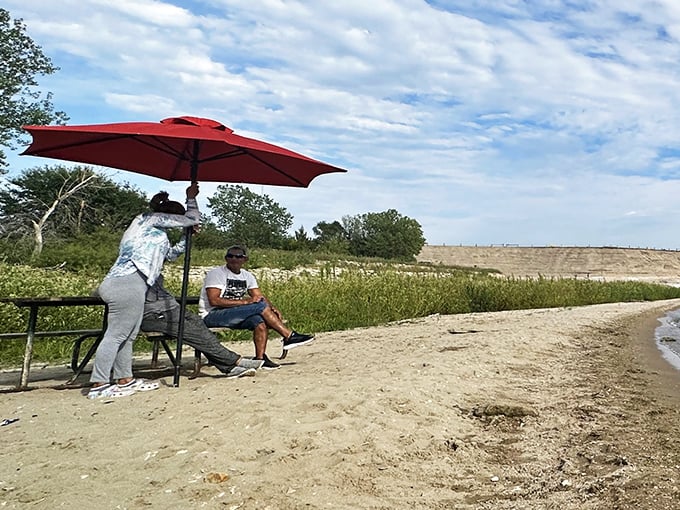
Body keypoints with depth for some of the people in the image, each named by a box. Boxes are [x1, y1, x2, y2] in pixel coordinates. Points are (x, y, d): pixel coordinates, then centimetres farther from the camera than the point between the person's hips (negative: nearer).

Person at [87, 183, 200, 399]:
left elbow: (171, 254, 41)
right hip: (128, 283, -10)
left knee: (126, 335, 11)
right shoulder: (151, 218, 5)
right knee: (116, 334, -10)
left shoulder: (155, 233, 31)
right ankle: (98, 385, -9)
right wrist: (191, 198, 20)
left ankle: (125, 380, 16)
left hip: (129, 285, 10)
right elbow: (193, 219, 6)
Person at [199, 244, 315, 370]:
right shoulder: (216, 273, -8)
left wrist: (272, 309, -16)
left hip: (235, 315, 7)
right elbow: (214, 301, -20)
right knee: (260, 306, -23)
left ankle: (260, 358, -22)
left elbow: (260, 296, 6)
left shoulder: (247, 276, 13)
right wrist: (245, 301, -24)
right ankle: (289, 336, -18)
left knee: (259, 321, -26)